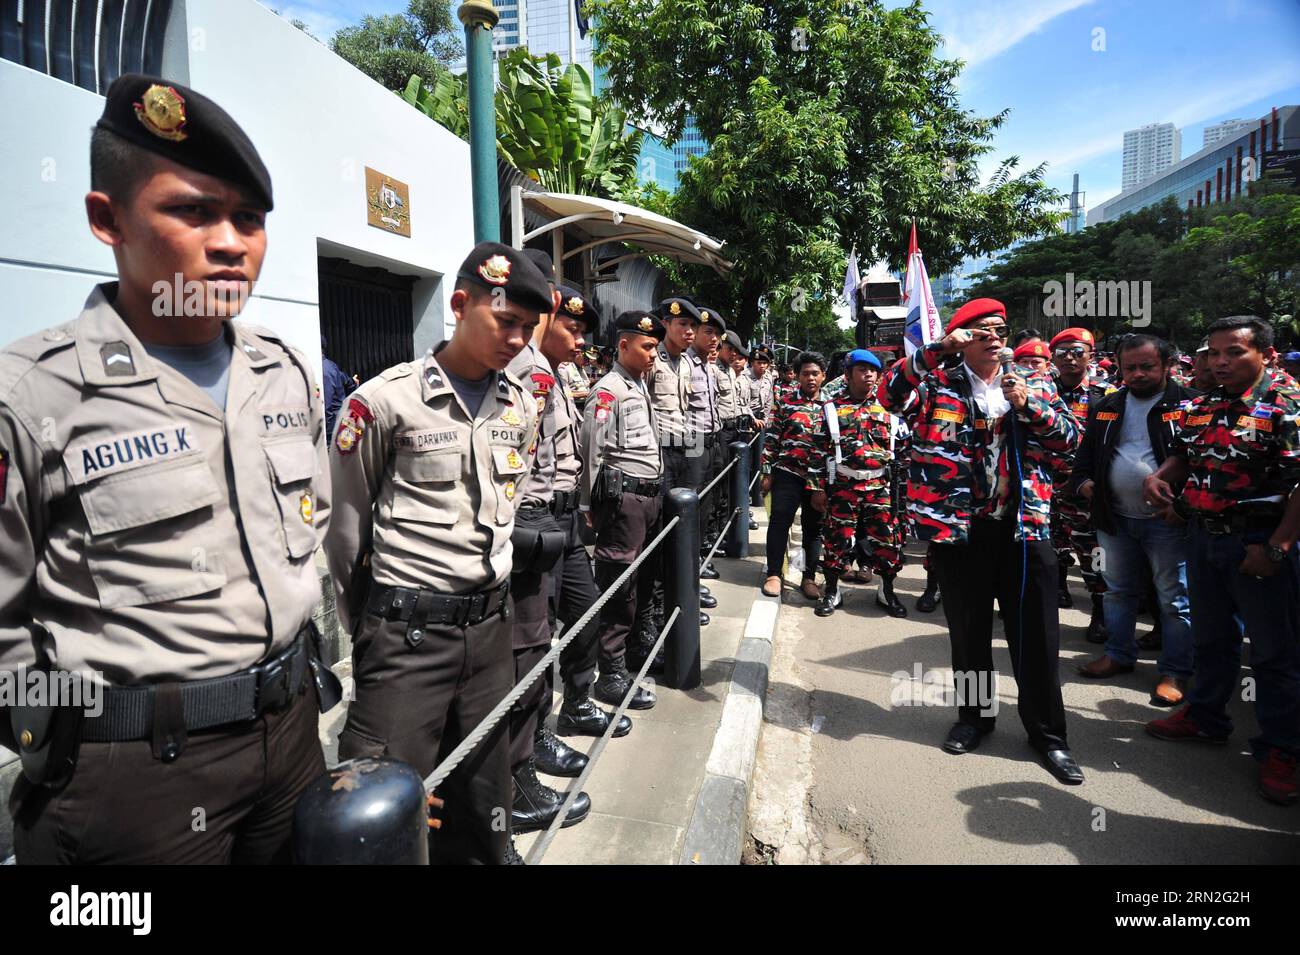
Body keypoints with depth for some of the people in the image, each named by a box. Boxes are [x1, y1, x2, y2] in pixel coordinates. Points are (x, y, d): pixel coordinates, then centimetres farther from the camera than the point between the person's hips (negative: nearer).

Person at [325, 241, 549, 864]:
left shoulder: (520, 403, 6)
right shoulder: (386, 399, -10)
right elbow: (344, 528, -2)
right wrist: (358, 629, 7)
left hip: (490, 626, 5)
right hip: (406, 631, -5)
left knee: (483, 796, 17)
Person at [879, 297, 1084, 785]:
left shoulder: (1032, 386, 10)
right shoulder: (938, 384, 3)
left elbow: (1071, 437, 5)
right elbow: (891, 393, -15)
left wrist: (1030, 406, -10)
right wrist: (939, 349, -18)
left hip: (1024, 525, 1)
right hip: (958, 526, -1)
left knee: (1036, 633, 6)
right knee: (968, 630, 13)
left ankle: (1048, 732, 22)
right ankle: (975, 715, 32)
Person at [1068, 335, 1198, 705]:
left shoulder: (1190, 404, -5)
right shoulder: (1107, 408, 10)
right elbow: (1087, 452, 17)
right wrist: (1084, 482, 1)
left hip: (1168, 519, -5)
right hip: (1115, 518, 5)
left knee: (1175, 598, 4)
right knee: (1118, 590, 17)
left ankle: (1175, 672, 16)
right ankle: (1119, 654, 32)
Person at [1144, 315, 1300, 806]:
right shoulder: (1201, 406, 8)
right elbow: (1182, 454, 20)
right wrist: (1159, 477, -2)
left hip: (1258, 543, -6)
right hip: (1203, 537, 6)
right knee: (1210, 637, 19)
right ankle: (1205, 716, 36)